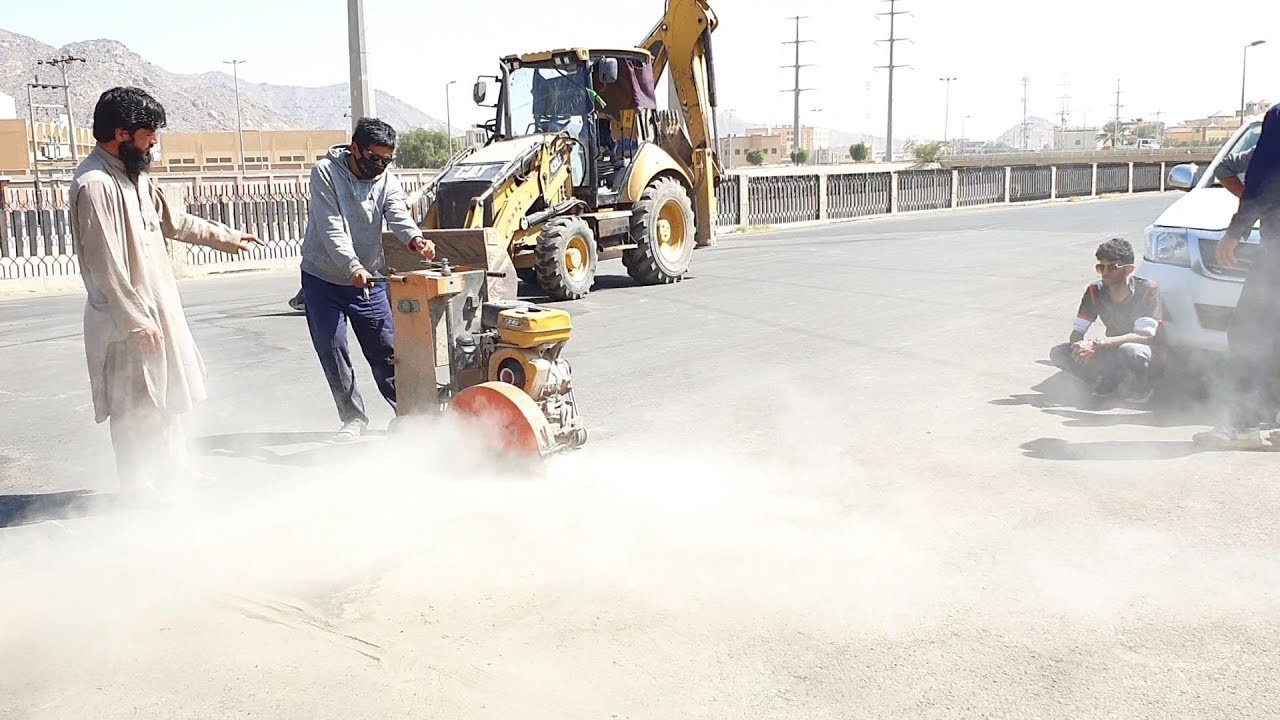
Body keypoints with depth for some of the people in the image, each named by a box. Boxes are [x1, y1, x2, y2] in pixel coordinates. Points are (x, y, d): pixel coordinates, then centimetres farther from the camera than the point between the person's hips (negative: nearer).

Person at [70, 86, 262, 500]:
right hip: (128, 320, -10)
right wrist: (137, 322, -21)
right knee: (137, 411, 0)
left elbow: (173, 220, 24)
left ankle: (169, 480, 33)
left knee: (165, 400, 19)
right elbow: (104, 265, -23)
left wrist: (227, 237, 31)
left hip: (156, 307, 10)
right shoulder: (94, 184, -21)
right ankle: (139, 494, 12)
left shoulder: (134, 174, 9)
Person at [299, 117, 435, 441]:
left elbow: (399, 216, -22)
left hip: (369, 280, 2)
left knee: (386, 350, 1)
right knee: (332, 351, 2)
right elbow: (331, 228, -23)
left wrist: (415, 240, -45)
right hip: (323, 278, -2)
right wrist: (353, 267, -37)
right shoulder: (325, 173, -13)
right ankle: (353, 417, 15)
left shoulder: (387, 182, -3)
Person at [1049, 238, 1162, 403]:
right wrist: (1083, 347, -32)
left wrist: (1097, 344, -36)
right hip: (1112, 353, 5)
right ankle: (1117, 380, -12)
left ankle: (1138, 382, -11)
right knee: (1058, 353, -16)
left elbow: (1144, 335, -27)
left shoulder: (1148, 290, -19)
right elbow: (1077, 332, -6)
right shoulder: (1095, 291, -5)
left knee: (1131, 351, -42)